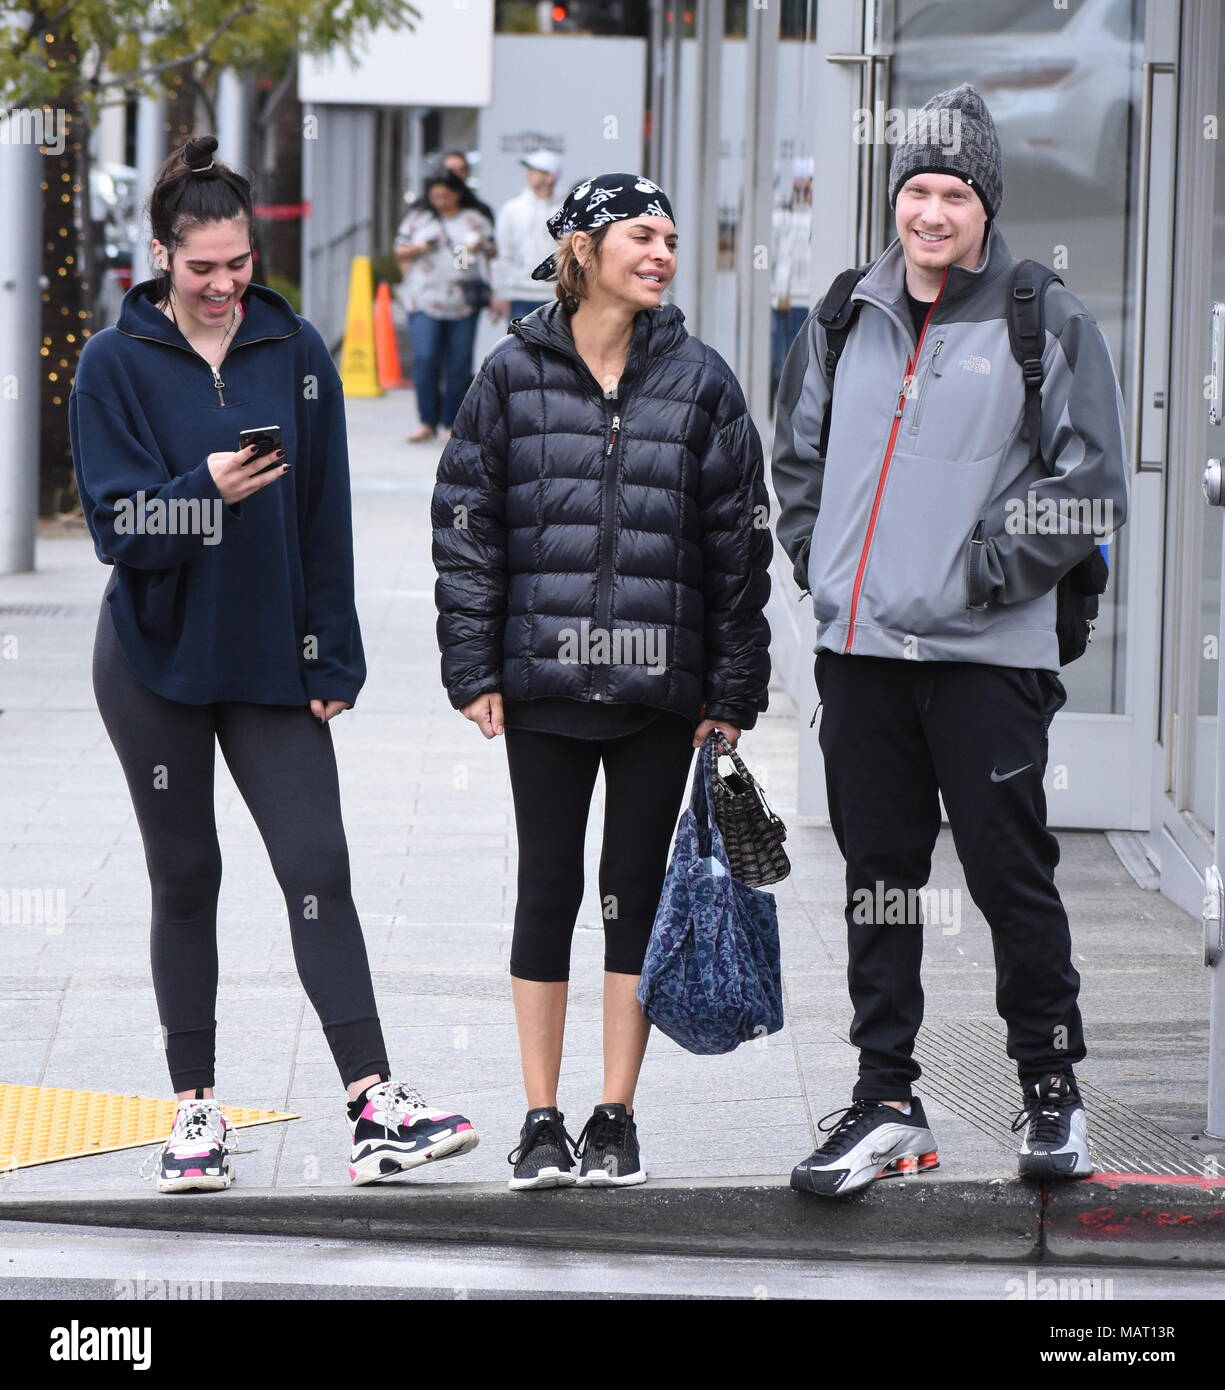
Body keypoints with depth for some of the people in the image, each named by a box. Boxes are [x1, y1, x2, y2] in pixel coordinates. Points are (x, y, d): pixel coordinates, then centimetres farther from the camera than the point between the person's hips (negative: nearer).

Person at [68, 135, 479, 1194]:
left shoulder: (297, 353, 3)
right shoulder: (115, 366, -3)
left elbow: (326, 521, 6)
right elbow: (117, 523, -9)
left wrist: (332, 660, 2)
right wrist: (207, 491, -27)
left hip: (272, 664, 1)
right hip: (156, 661, -1)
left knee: (318, 868, -6)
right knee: (185, 879, 7)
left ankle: (377, 1107, -10)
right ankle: (196, 1112, 14)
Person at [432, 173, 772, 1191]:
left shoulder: (699, 380, 4)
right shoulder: (515, 373, 2)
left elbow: (739, 539, 5)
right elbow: (467, 524, 4)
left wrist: (734, 687, 1)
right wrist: (473, 668, -2)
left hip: (659, 682, 0)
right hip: (544, 681, 0)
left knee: (637, 893, 5)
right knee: (548, 890, 4)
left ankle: (617, 1119, 13)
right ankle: (542, 1122, 10)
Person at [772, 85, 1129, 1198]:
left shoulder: (1046, 324, -3)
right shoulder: (845, 320, 12)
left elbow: (1090, 485, -5)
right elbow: (798, 458, 24)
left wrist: (986, 572, -9)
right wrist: (825, 563, 11)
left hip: (987, 654, -5)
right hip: (860, 648, 5)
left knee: (1012, 878, -2)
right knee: (878, 884, 8)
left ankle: (1052, 1089, 13)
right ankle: (886, 1103, 14)